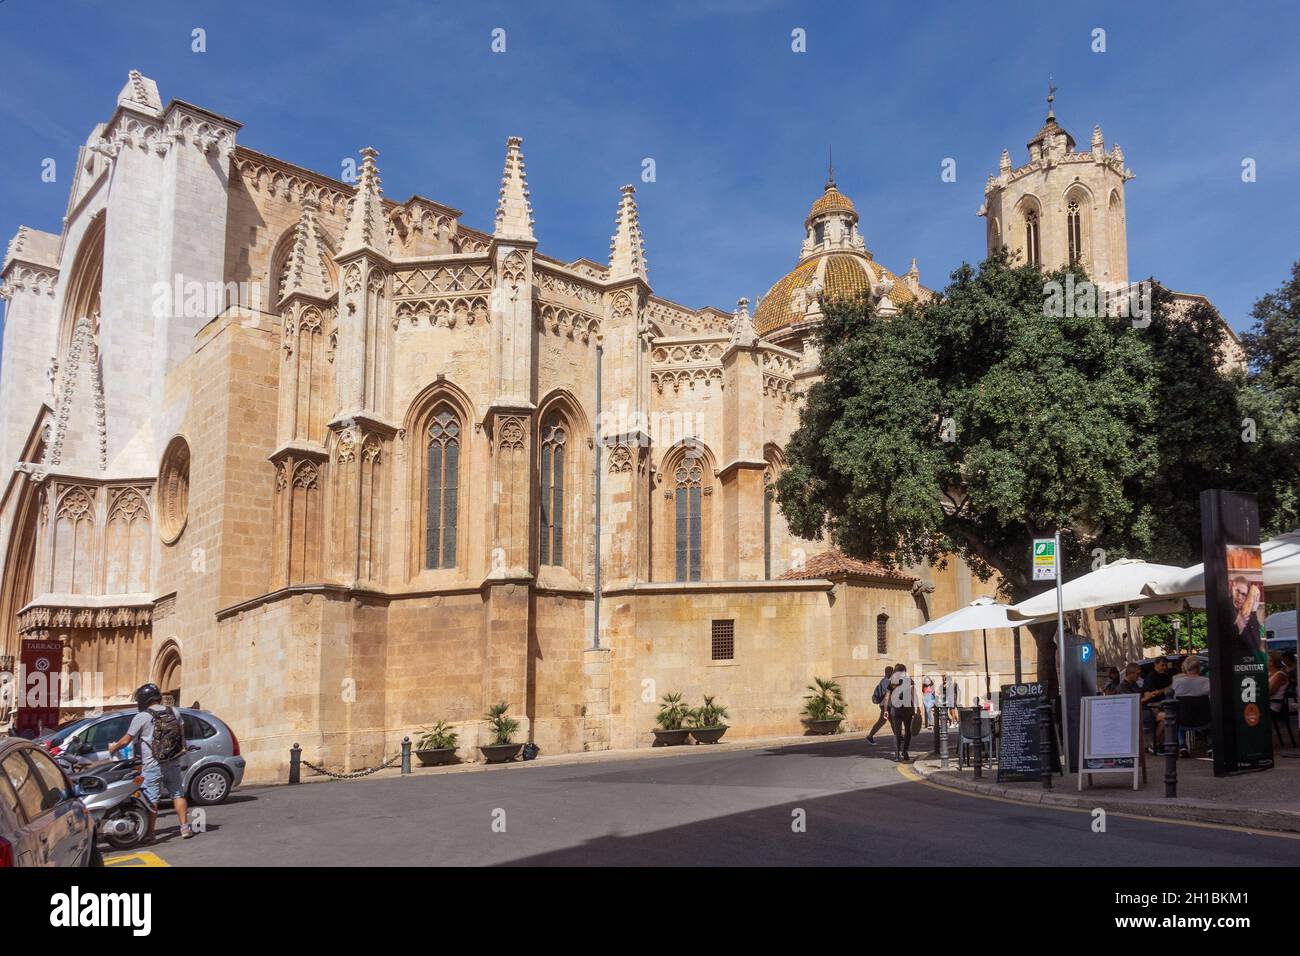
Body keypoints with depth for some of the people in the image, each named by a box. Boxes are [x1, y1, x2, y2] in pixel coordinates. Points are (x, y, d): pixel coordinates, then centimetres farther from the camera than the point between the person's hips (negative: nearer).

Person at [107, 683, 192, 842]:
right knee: (178, 794, 10)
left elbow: (126, 740, -4)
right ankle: (185, 828, 9)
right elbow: (182, 732, 13)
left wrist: (113, 748, 14)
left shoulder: (141, 718, -9)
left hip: (152, 766, -4)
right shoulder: (174, 712, 4)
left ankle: (149, 833, 2)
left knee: (151, 800, 1)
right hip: (173, 763, 4)